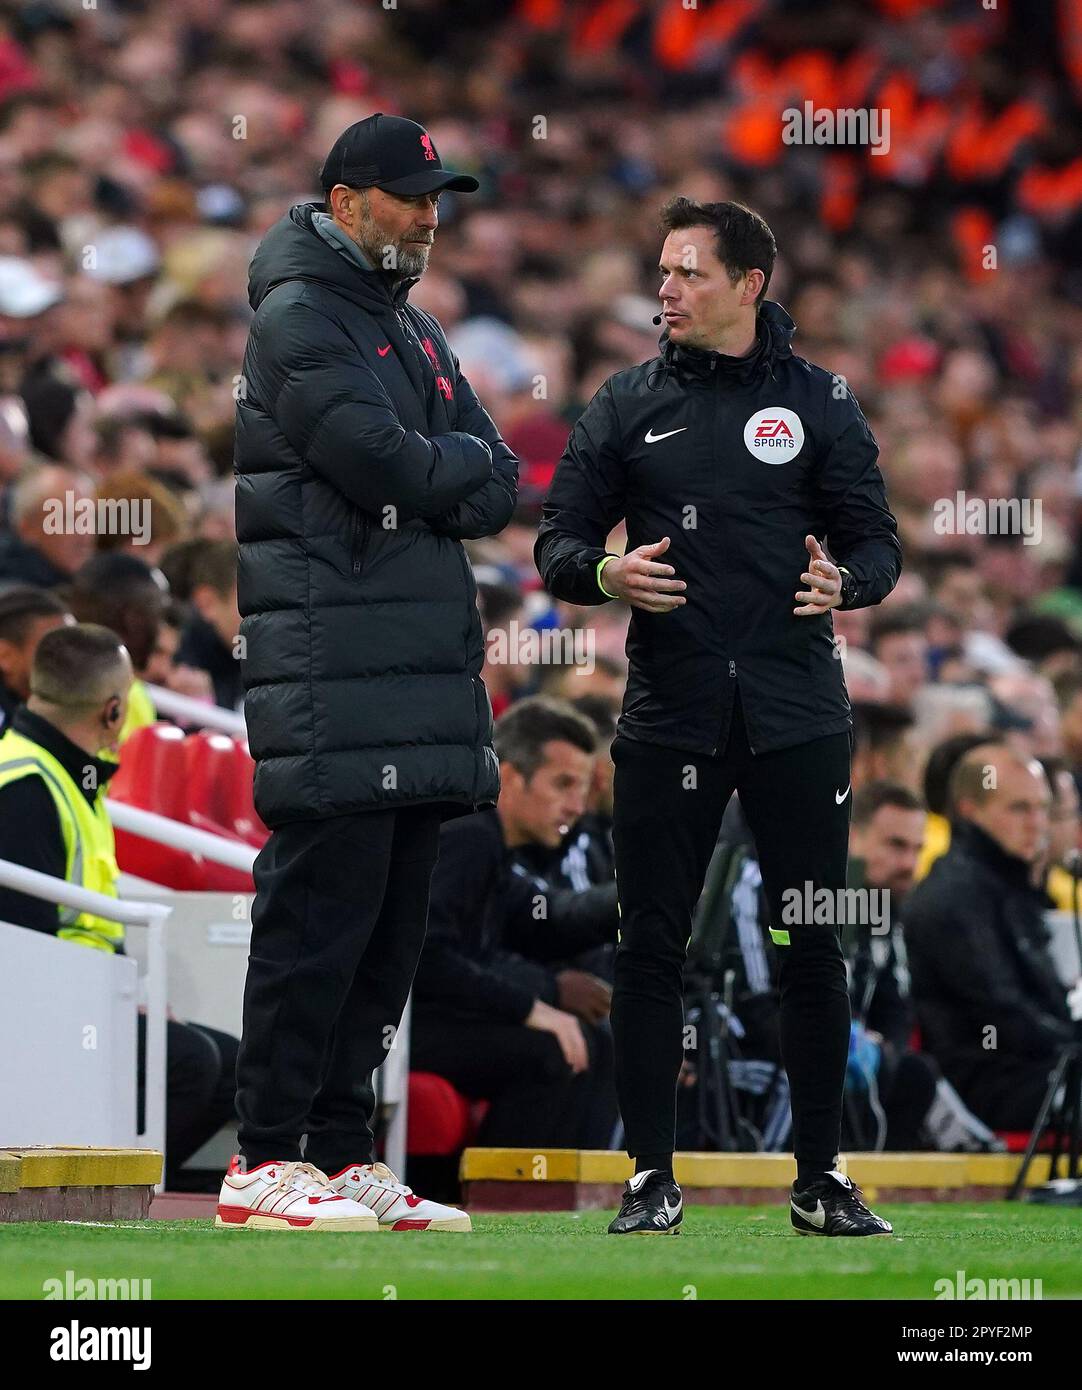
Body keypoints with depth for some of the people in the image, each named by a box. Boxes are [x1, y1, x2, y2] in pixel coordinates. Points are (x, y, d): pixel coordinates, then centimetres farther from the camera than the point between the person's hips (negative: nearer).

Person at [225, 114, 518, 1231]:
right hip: (331, 666, -9)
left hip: (424, 669, 9)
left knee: (391, 920, 8)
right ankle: (264, 1163, -8)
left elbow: (496, 489, 14)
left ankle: (342, 1156, 13)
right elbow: (385, 467, -18)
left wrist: (423, 474, -5)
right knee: (323, 903, -10)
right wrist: (460, 458, 1)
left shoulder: (416, 332, 22)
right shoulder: (298, 317, -6)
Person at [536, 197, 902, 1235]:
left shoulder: (818, 402, 7)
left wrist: (845, 581, -15)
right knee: (650, 946, 0)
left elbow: (877, 541, 7)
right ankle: (650, 1176, 9)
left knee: (812, 950, 3)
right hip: (670, 713, 1)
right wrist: (606, 574, -14)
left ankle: (821, 1180, 12)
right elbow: (557, 543, 8)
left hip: (798, 717, -1)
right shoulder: (627, 406, 9)